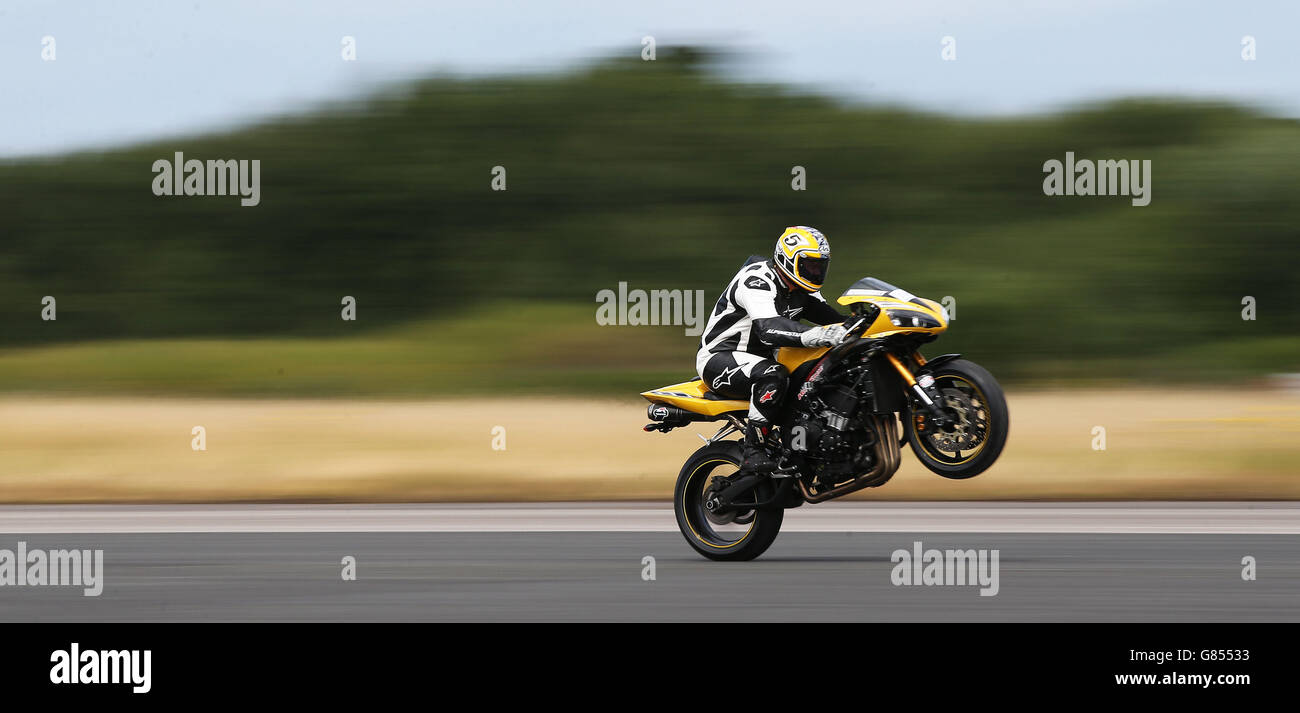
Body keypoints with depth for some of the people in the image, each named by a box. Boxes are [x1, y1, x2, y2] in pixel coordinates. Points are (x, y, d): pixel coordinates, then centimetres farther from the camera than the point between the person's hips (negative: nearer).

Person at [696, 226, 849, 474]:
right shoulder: (757, 282, -23)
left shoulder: (801, 290, 9)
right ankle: (753, 452, -34)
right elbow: (768, 328, -40)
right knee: (773, 376, -38)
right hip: (720, 358, -10)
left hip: (762, 356, 10)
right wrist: (813, 335, -55)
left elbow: (830, 318, 9)